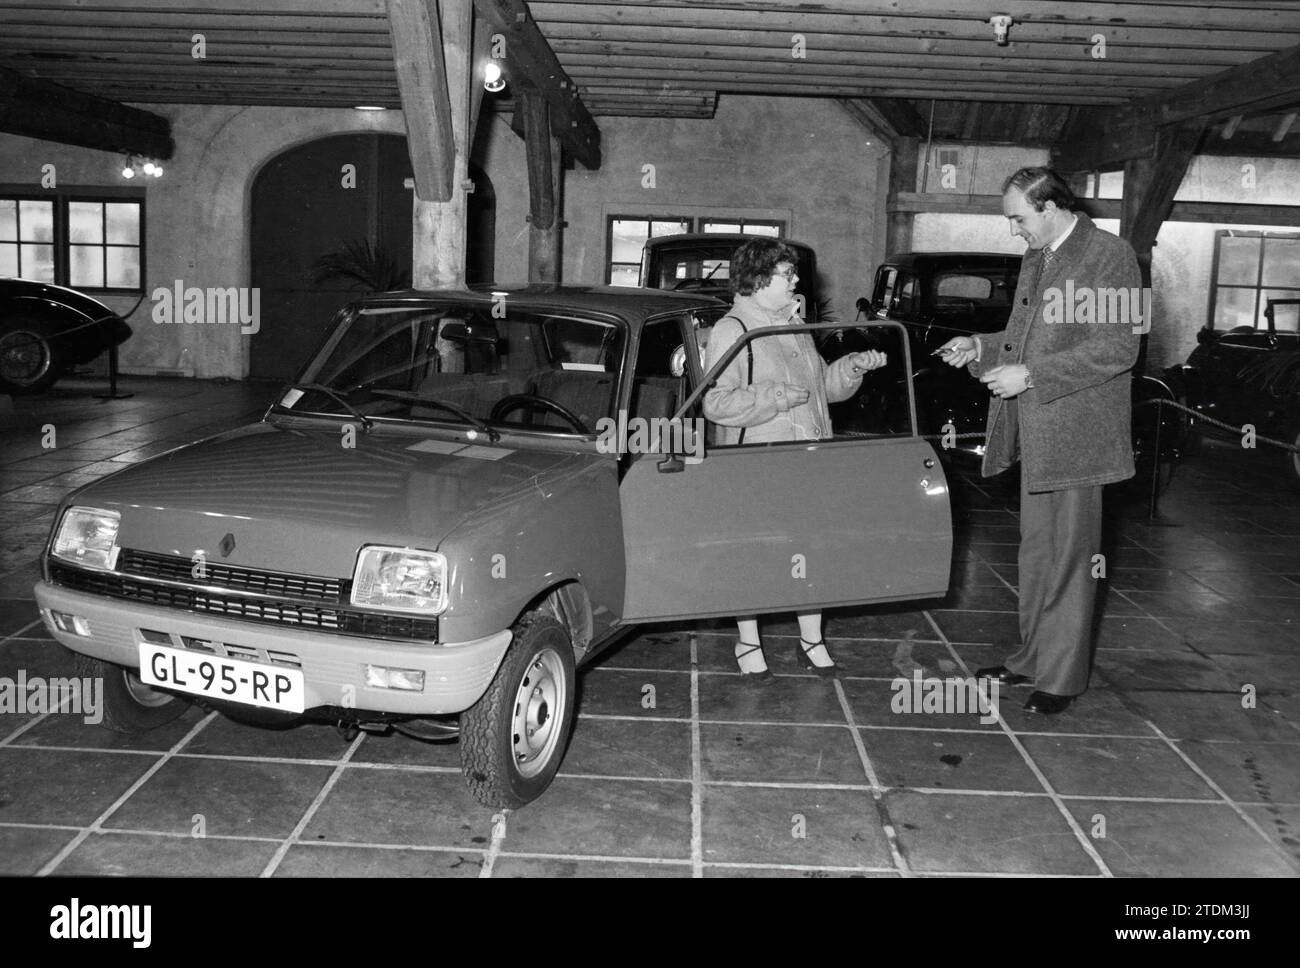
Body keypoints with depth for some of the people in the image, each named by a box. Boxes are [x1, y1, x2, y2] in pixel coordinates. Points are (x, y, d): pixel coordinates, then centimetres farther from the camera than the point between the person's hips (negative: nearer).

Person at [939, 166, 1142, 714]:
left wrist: (1030, 375, -20)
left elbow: (1118, 349, -18)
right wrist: (980, 348, 6)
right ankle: (1033, 658, 28)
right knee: (1035, 551, 16)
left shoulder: (1109, 256, -11)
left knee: (1069, 558, 1)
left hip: (1075, 434, -8)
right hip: (1033, 433, 8)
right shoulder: (1035, 259, 14)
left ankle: (1062, 678, 11)